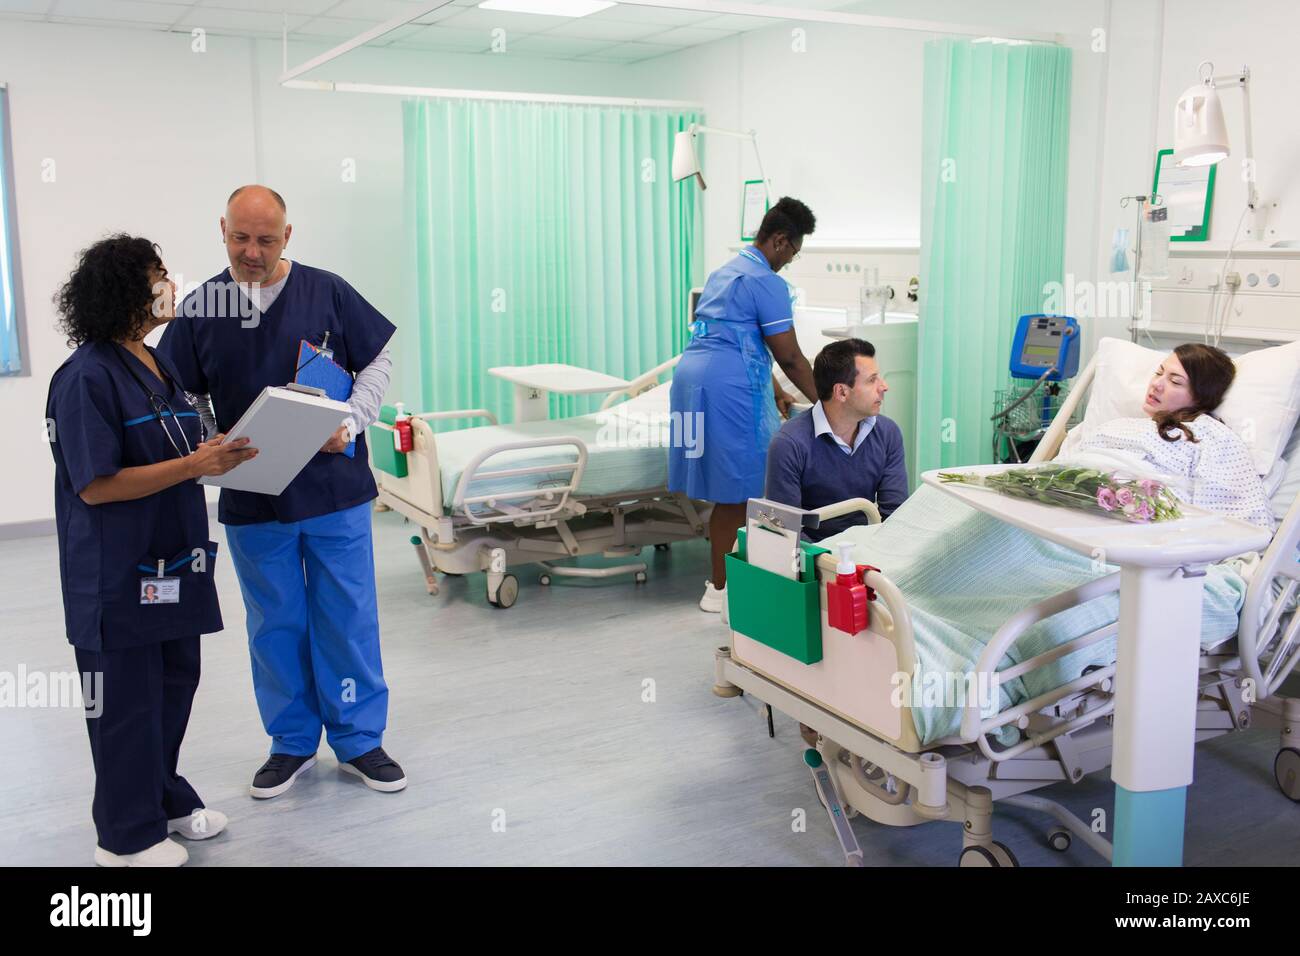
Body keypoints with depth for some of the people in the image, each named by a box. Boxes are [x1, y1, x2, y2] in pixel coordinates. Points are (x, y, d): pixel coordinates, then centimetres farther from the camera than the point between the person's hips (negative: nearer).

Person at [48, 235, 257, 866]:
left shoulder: (158, 365, 9)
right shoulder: (87, 377, -18)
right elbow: (96, 485, -22)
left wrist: (221, 454, 1)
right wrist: (193, 465, -24)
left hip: (172, 563, 9)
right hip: (117, 574, -8)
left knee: (176, 680, 18)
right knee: (126, 700, 5)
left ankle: (166, 799, 37)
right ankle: (128, 835, 20)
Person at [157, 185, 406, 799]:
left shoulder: (326, 293, -2)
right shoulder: (200, 308, 2)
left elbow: (377, 362, 5)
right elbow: (180, 395, 8)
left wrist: (349, 427, -9)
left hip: (335, 491, -1)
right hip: (251, 498, 1)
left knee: (348, 617, 6)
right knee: (276, 624, 11)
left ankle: (359, 739, 21)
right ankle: (292, 742, 27)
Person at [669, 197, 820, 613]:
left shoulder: (726, 272, 22)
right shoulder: (767, 283, -8)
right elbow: (789, 356, -7)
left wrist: (777, 393, 30)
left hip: (691, 373, 10)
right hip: (729, 387, -10)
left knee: (729, 486, 17)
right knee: (736, 489, -1)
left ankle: (724, 578, 27)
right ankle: (720, 588, 5)